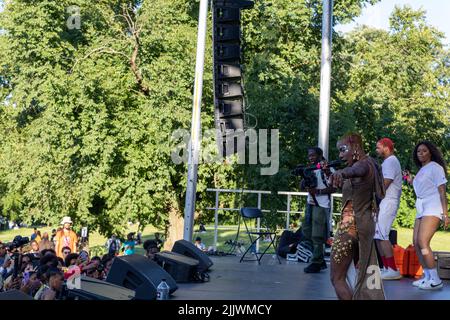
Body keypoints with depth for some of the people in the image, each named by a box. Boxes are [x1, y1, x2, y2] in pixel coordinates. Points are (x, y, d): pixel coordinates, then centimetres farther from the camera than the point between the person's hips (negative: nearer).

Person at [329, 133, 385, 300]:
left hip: (351, 225, -10)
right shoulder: (368, 164, 13)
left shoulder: (363, 164, -15)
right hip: (364, 223, 10)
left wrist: (341, 173, -63)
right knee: (364, 274, 16)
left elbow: (355, 170, -43)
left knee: (337, 278, -4)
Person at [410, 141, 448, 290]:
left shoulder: (435, 167, -3)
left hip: (433, 208, -8)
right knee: (416, 243, 2)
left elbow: (442, 191, -9)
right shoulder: (421, 171, 20)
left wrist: (445, 213, -16)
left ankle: (435, 280, -16)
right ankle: (427, 276, 9)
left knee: (422, 242, -19)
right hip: (421, 209, 9)